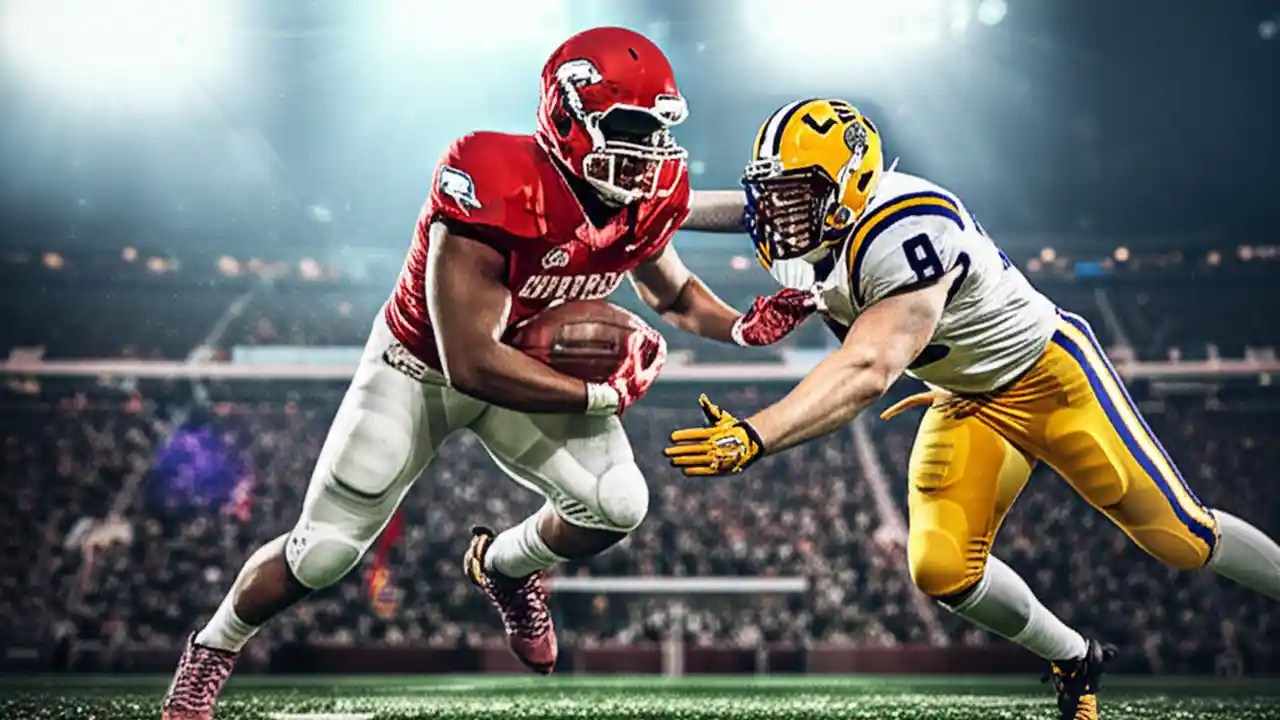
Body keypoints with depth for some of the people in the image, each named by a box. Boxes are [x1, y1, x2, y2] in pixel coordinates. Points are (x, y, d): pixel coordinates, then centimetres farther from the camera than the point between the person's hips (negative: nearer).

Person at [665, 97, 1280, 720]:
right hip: (966, 402, 7)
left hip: (1048, 375, -7)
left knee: (1180, 538, 1)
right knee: (942, 570, -6)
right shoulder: (805, 239, -12)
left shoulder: (904, 231, -37)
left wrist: (753, 437, -55)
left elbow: (868, 372, -47)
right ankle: (1076, 663, 17)